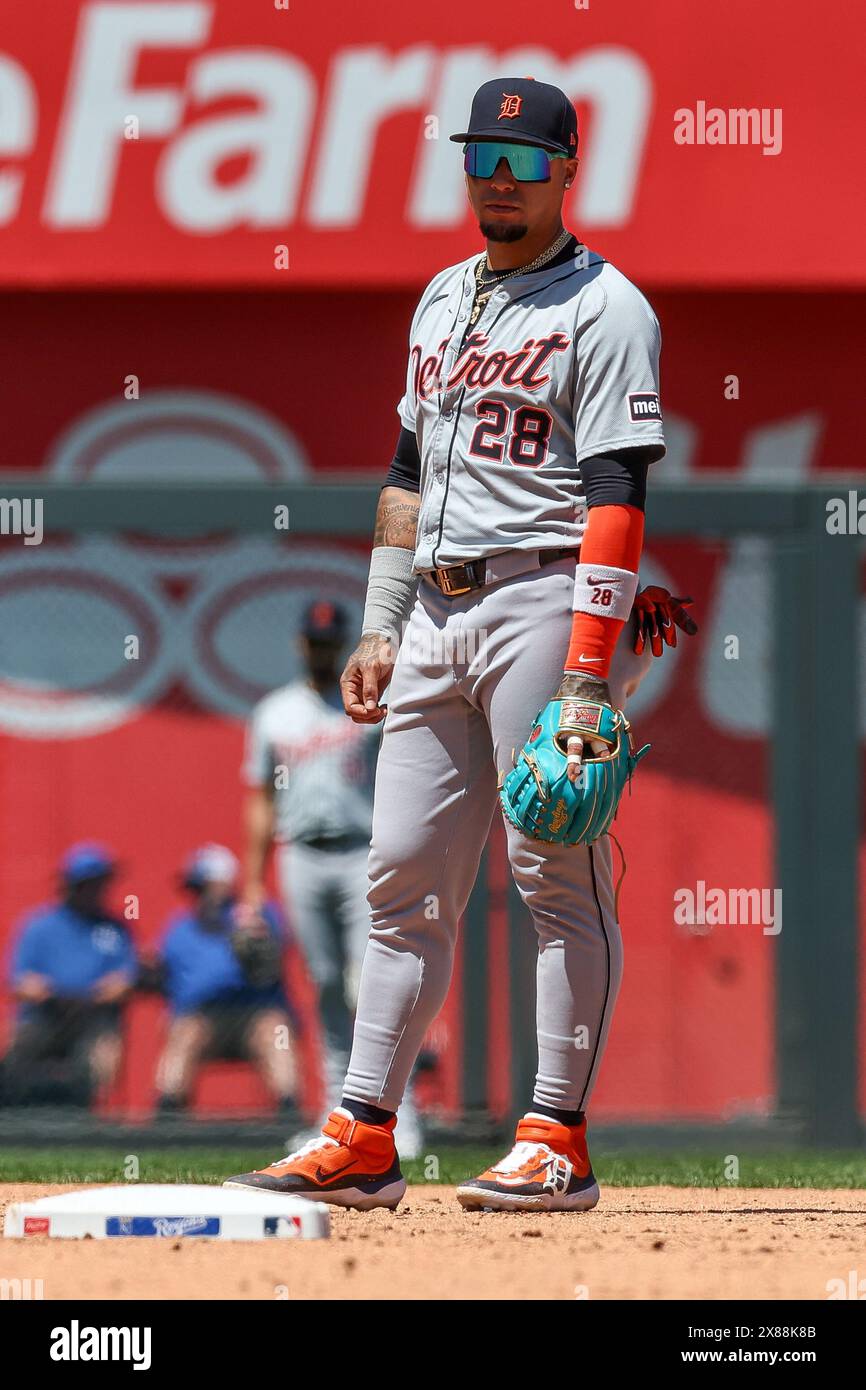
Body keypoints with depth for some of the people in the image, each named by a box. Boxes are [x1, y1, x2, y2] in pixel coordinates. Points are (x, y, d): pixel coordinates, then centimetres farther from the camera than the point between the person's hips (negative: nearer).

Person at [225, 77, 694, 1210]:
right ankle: (361, 1144, 7)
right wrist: (380, 628, 15)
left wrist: (590, 665, -21)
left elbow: (617, 493, -13)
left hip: (544, 602, -8)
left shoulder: (604, 309, -6)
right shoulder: (444, 300, 19)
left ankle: (556, 1144, -6)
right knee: (405, 872, 6)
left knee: (558, 872, -7)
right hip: (438, 614, 8)